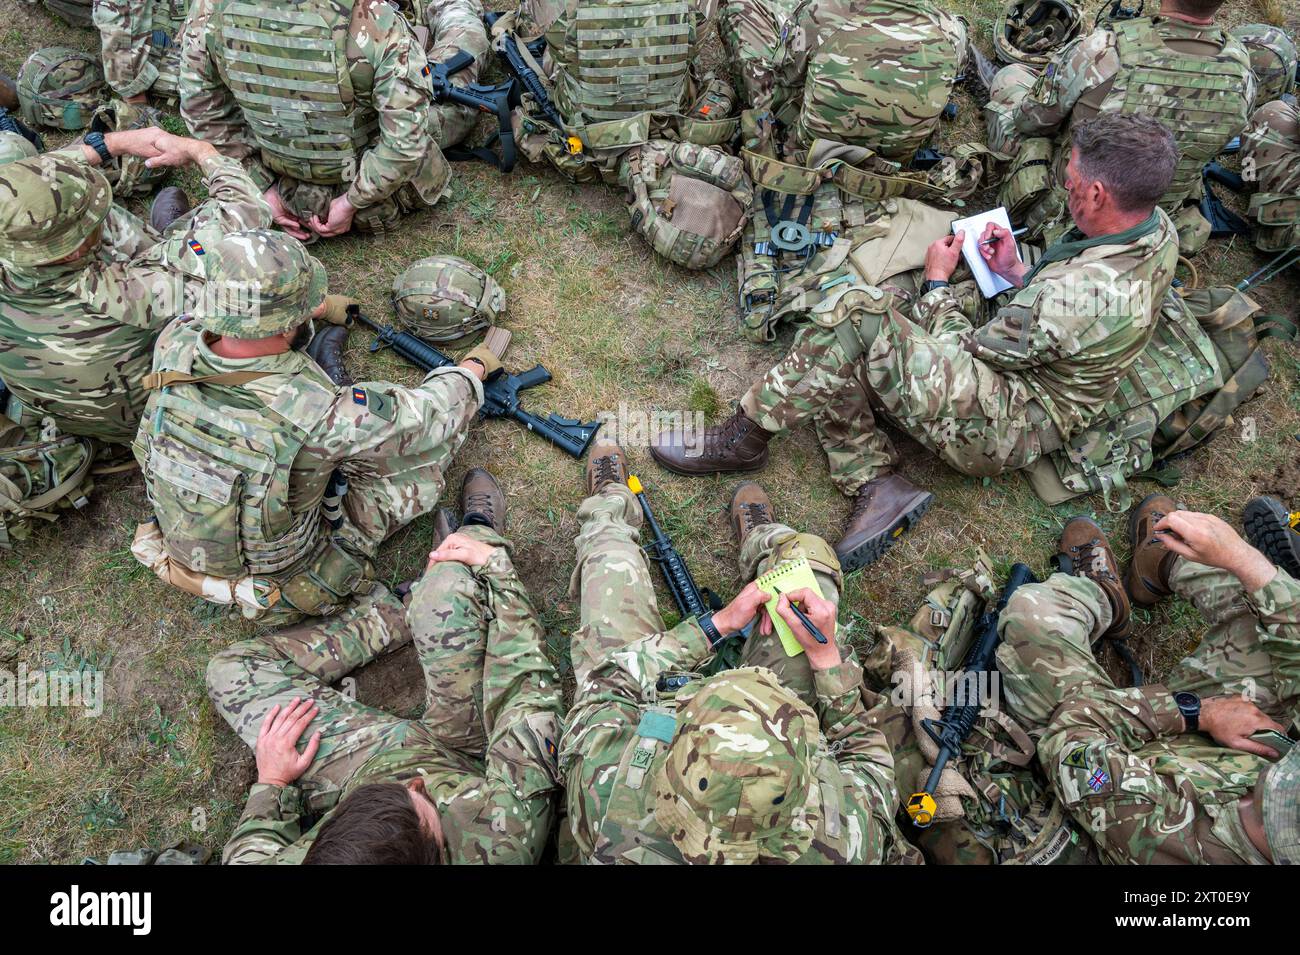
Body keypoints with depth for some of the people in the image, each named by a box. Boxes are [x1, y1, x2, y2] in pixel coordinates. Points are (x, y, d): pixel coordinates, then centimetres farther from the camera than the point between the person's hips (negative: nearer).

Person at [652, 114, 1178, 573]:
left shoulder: (1080, 294, -29)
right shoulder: (1157, 228, 1)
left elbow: (961, 351, -15)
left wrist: (938, 281, 0)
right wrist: (1017, 273, 5)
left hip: (1003, 429, -10)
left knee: (854, 310, -25)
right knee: (831, 362, 0)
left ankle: (744, 436, -13)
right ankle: (876, 484, -7)